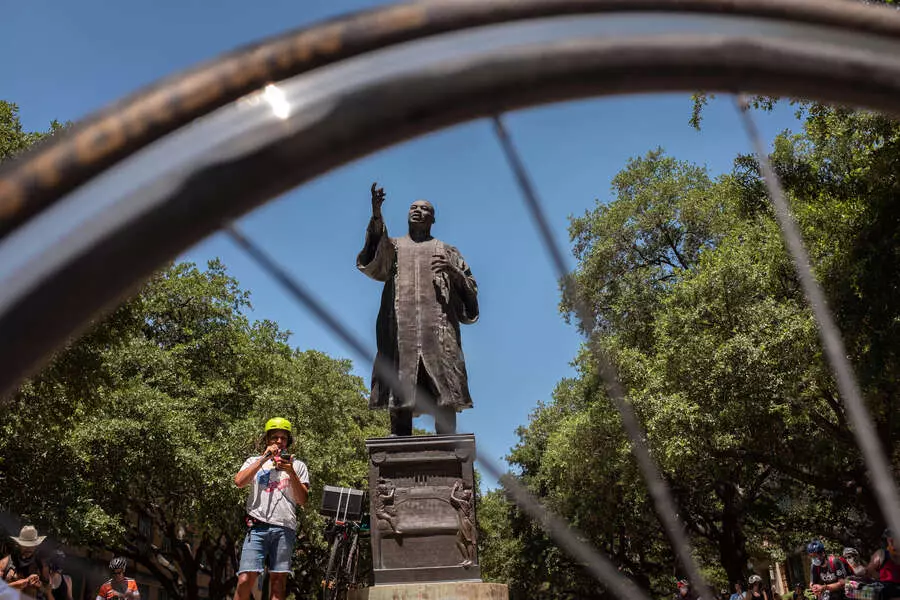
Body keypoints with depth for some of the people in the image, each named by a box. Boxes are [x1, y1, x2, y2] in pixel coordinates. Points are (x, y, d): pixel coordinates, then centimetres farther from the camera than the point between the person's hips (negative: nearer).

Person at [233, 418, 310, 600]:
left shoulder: (298, 465, 16)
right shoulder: (254, 461, 17)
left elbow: (302, 500, 6)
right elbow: (239, 482, -3)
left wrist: (291, 473, -6)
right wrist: (264, 458, -4)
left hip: (284, 528, 1)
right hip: (257, 526, 0)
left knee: (278, 582, 0)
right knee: (245, 580, -11)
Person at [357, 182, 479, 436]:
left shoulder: (447, 251, 25)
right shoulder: (392, 246, 24)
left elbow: (471, 290, 17)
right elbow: (372, 264, 0)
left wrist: (452, 272, -5)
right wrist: (376, 216, -13)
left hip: (438, 327, 0)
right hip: (401, 327, 0)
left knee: (444, 396, -11)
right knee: (400, 395, -9)